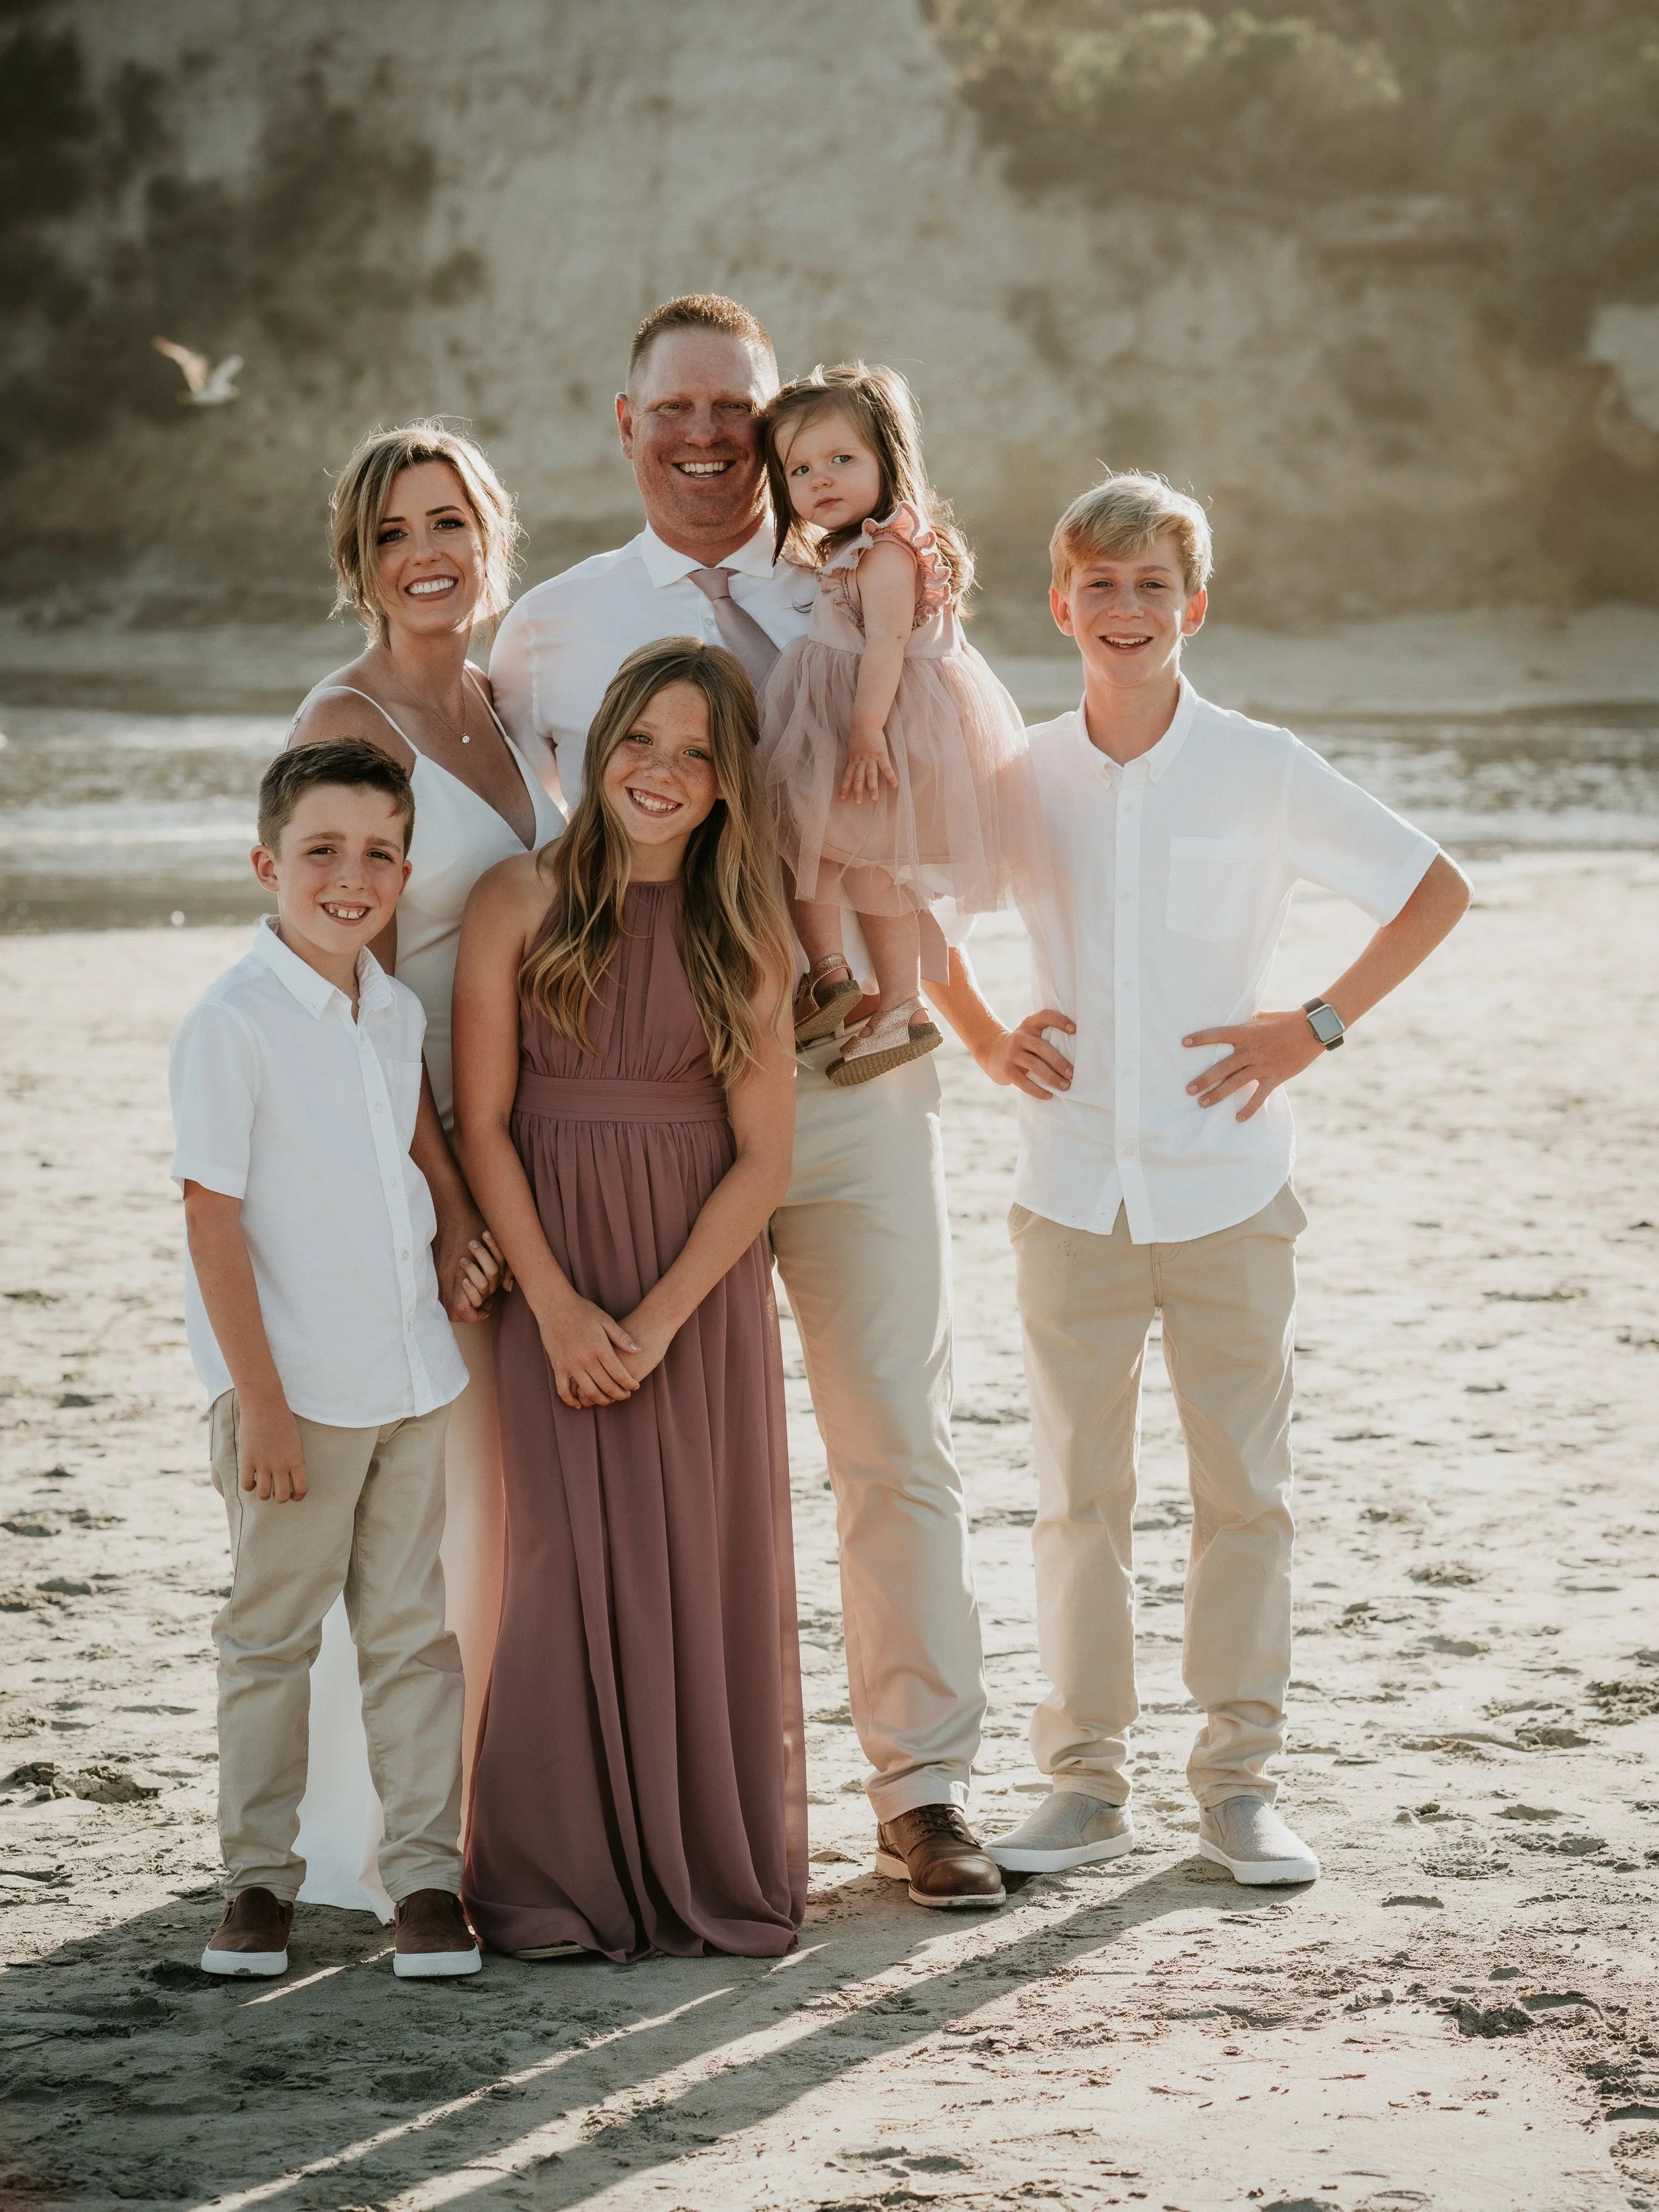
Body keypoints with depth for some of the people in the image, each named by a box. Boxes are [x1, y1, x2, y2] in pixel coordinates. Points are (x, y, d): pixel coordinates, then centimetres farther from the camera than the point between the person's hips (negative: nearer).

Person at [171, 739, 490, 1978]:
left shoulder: (400, 1015, 7)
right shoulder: (231, 1026, -13)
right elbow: (213, 1217, -14)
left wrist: (449, 1246, 7)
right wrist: (258, 1400, -16)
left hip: (413, 1375, 6)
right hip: (296, 1385, -6)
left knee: (412, 1628, 9)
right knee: (273, 1633, 5)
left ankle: (427, 1870, 15)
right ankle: (259, 1877, 16)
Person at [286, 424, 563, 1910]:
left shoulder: (503, 717, 12)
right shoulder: (348, 724, -11)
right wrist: (443, 1195, -20)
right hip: (392, 1150, -7)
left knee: (496, 1490, 10)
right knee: (426, 1492, -6)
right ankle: (375, 1847, 4)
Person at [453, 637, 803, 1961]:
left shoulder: (745, 932, 1)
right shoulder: (520, 904, -1)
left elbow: (764, 1159, -2)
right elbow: (483, 1124, -3)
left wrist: (656, 1320, -10)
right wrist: (560, 1308, -10)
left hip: (706, 1292, 1)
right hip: (555, 1290, -1)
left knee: (711, 1575, 3)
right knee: (565, 1566, -1)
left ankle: (714, 1876, 13)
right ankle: (560, 1885, 7)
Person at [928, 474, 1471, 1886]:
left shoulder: (1264, 772, -4)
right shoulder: (1021, 778, 3)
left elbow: (1435, 889, 3)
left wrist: (1317, 1028, -3)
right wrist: (984, 1039, 8)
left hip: (1230, 1193, -1)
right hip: (1073, 1194, 1)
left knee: (1245, 1488, 3)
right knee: (1079, 1493, 4)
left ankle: (1240, 1779, 12)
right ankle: (1085, 1781, 13)